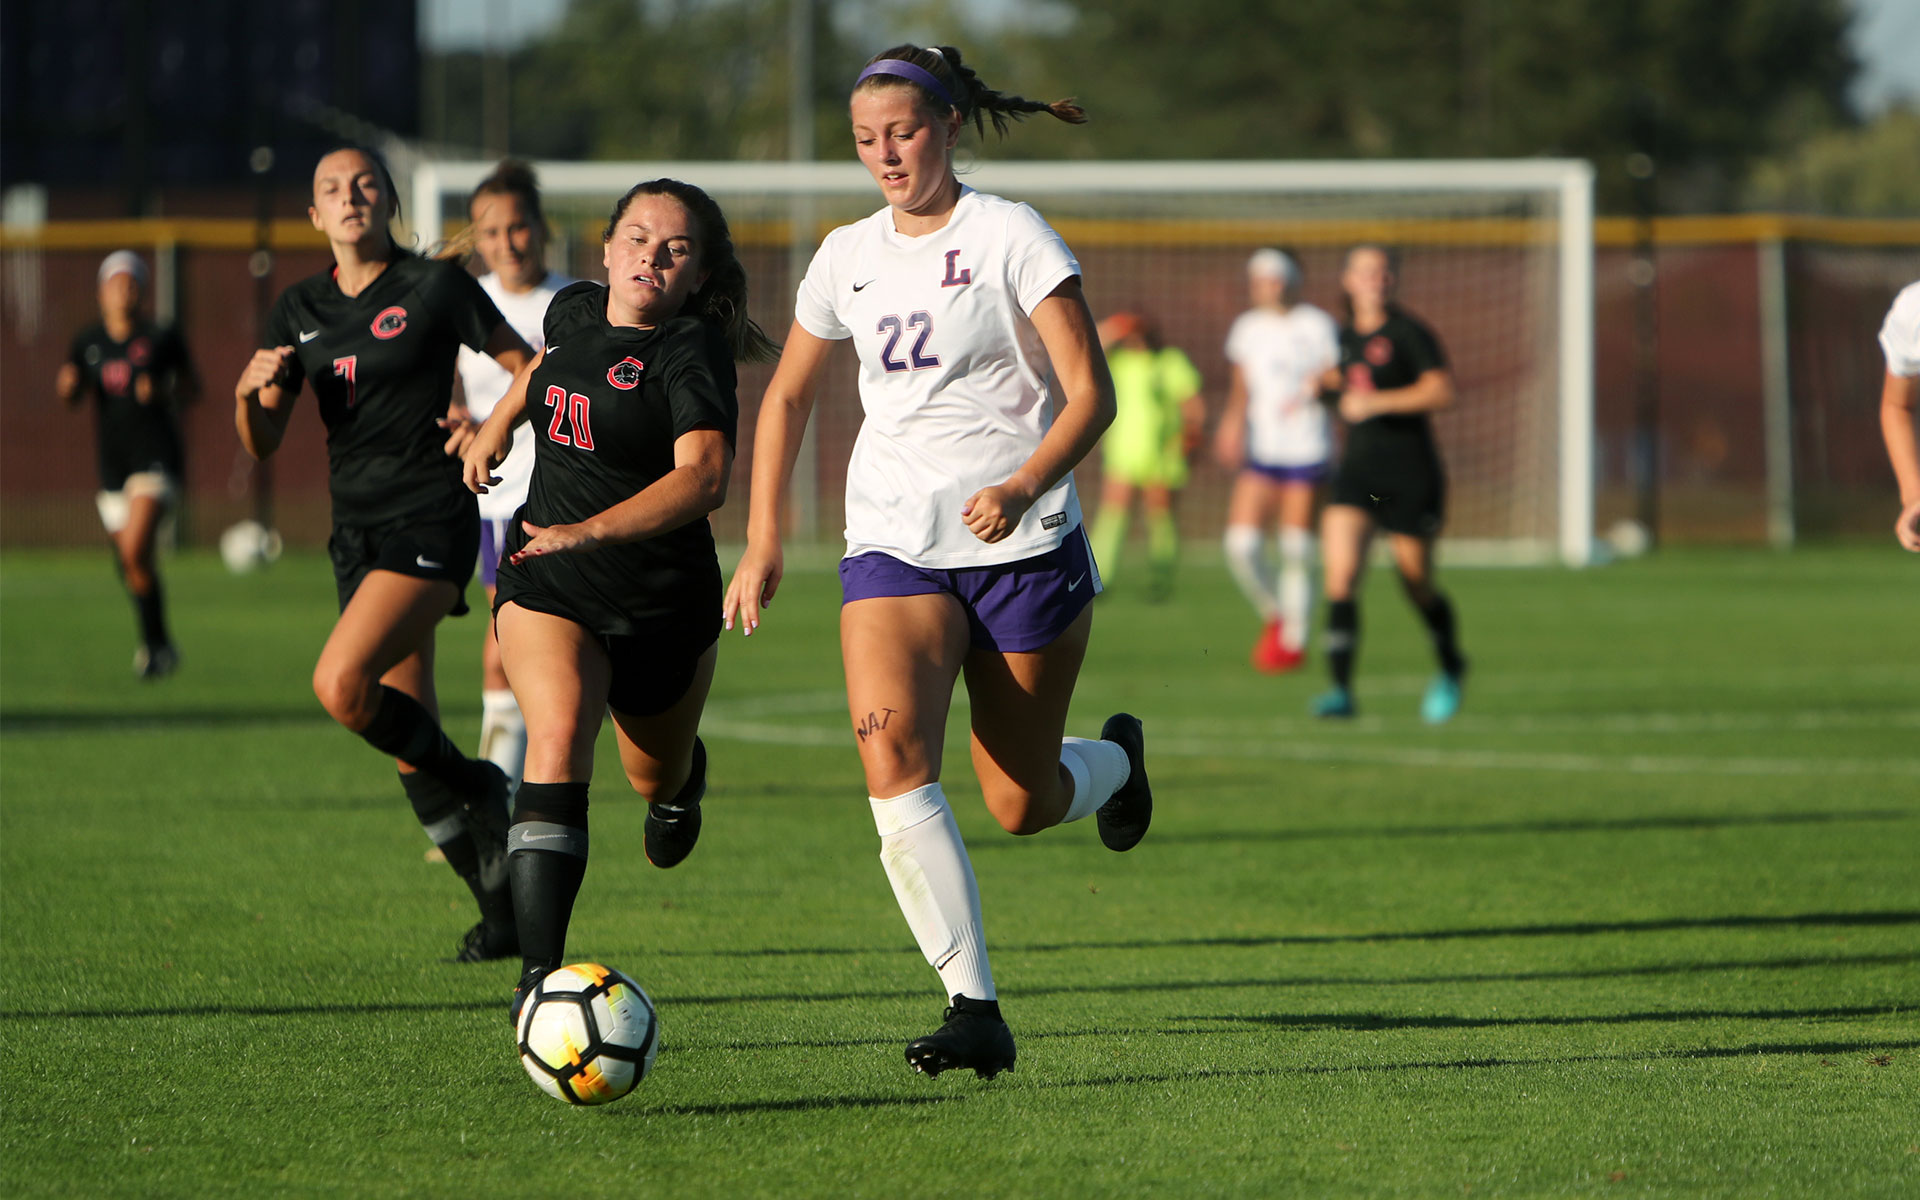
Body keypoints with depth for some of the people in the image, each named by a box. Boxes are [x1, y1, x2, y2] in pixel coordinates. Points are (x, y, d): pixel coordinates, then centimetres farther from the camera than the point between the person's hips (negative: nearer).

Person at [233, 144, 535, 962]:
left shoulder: (435, 286, -4)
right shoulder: (300, 310, 10)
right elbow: (262, 443, 9)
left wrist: (491, 423, -14)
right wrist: (252, 392, -12)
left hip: (431, 520, -6)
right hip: (357, 529, 6)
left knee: (340, 685, -25)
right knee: (407, 736, 6)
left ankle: (472, 785, -2)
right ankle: (501, 907, 16)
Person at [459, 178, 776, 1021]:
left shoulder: (691, 351, -18)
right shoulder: (575, 310, 0)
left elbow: (703, 476, -35)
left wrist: (591, 531, -46)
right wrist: (498, 424, 26)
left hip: (663, 601, -2)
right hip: (547, 584, 2)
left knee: (656, 777, 19)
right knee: (558, 740, -24)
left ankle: (680, 777, 61)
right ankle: (537, 975, -32)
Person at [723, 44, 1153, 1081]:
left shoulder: (1010, 237, -7)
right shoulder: (848, 256, 8)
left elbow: (1091, 394, -10)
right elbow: (788, 394, 21)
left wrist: (1024, 486, -27)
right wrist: (762, 541, 14)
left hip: (1023, 544, -3)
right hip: (894, 546, 3)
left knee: (1021, 804, 5)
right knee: (889, 752, -23)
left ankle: (1115, 757, 43)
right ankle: (977, 1011, -25)